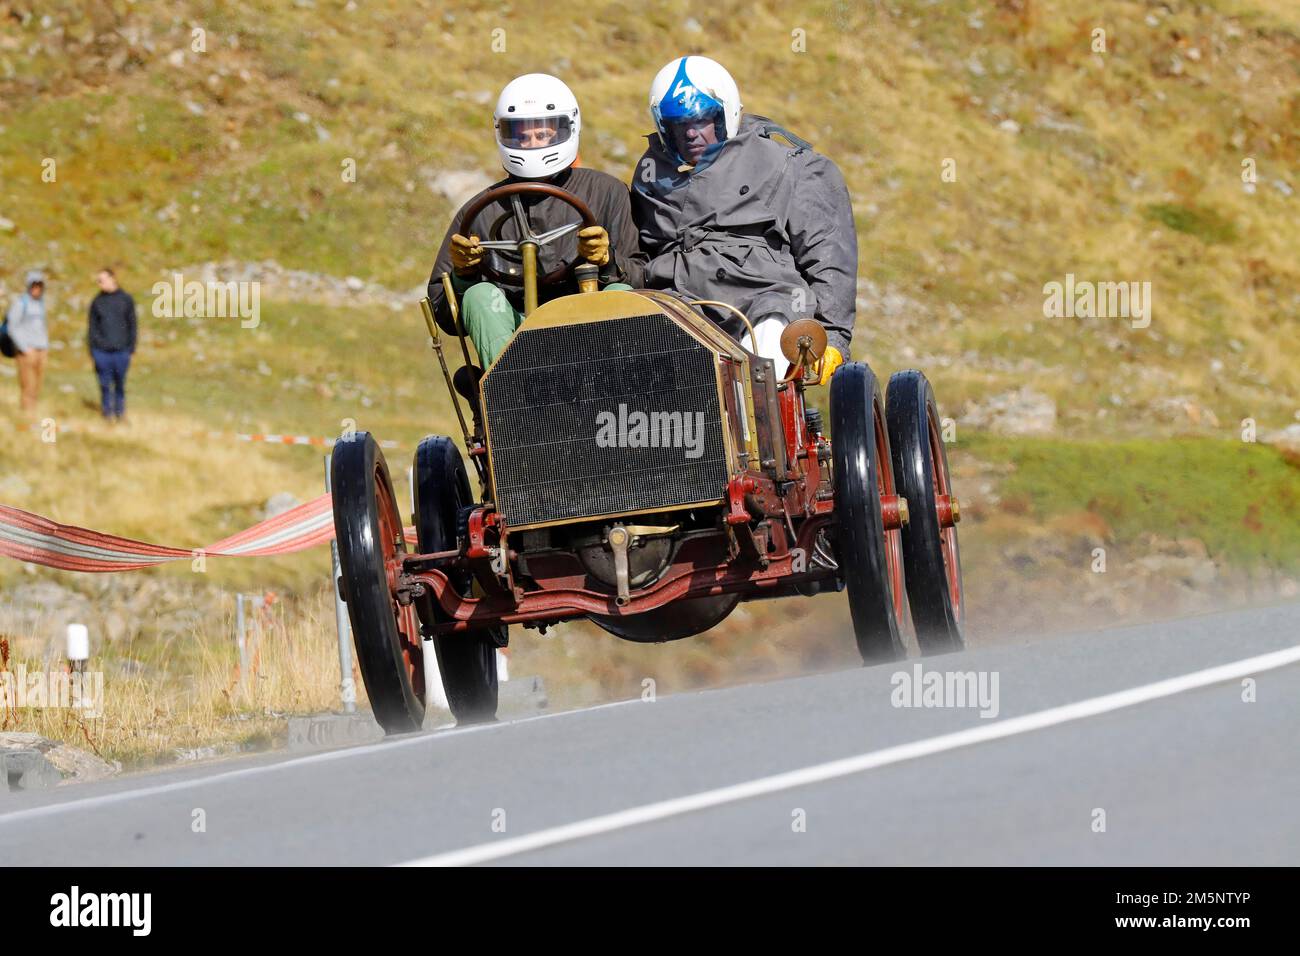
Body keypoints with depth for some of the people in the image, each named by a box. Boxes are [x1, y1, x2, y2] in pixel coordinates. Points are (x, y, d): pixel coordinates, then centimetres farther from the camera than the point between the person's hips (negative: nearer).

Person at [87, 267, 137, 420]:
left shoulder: (126, 300, 4)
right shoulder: (97, 302, 6)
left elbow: (132, 326, 6)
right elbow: (92, 327, 8)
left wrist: (131, 348, 1)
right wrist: (92, 351, 3)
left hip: (121, 350, -1)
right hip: (102, 351, 1)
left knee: (120, 385, 4)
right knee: (105, 384, 0)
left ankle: (119, 411, 14)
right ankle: (107, 412, 8)